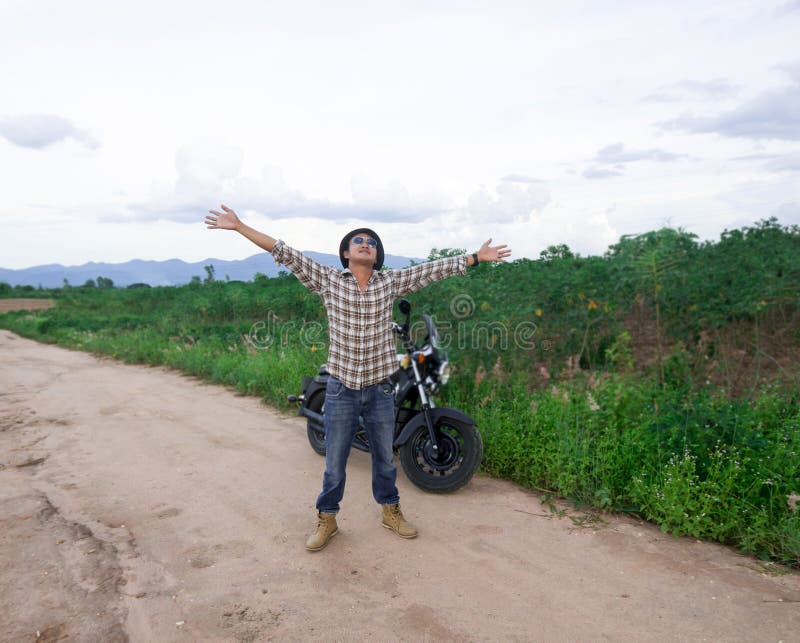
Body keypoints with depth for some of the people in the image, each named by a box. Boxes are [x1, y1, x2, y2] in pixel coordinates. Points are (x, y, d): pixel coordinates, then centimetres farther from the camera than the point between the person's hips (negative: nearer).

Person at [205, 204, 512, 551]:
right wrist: (239, 226, -9)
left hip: (380, 389, 2)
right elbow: (286, 254, -7)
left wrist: (476, 257, 2)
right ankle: (327, 519, 30)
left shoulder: (391, 282, 0)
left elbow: (432, 269, 1)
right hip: (341, 389, -1)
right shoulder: (328, 280, -4)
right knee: (334, 461, 10)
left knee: (385, 457, 17)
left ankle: (390, 511, 38)